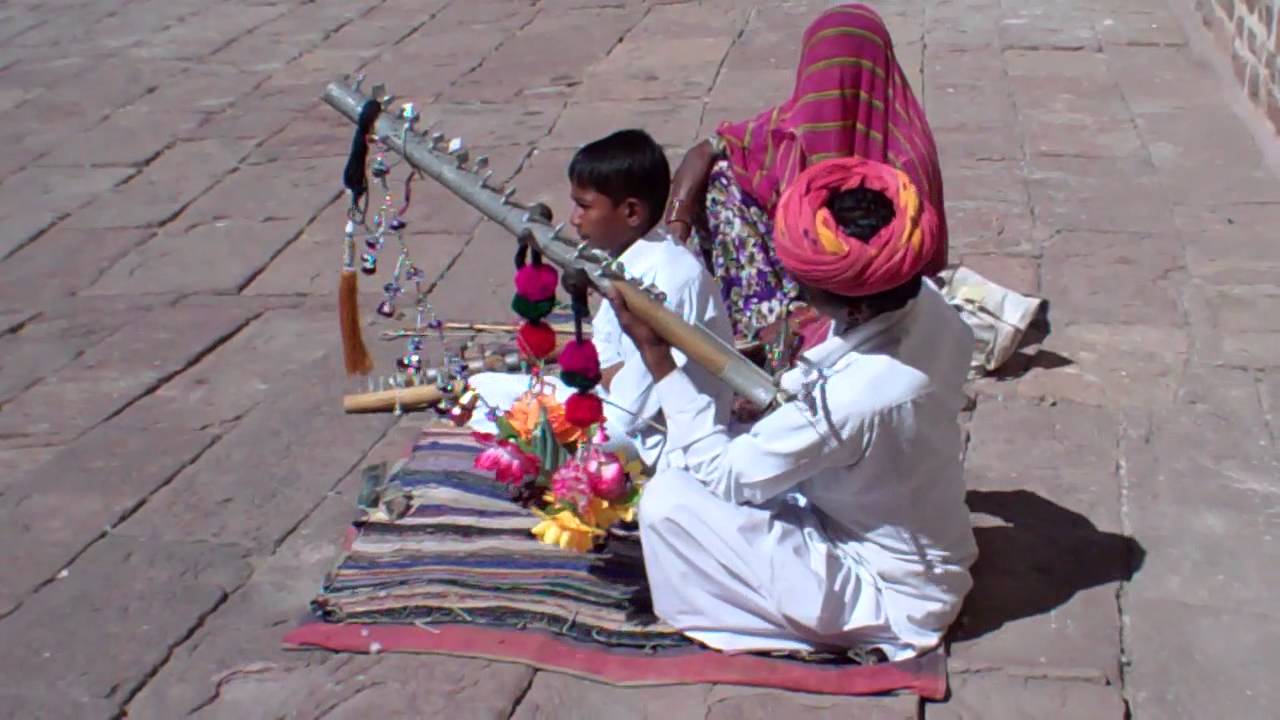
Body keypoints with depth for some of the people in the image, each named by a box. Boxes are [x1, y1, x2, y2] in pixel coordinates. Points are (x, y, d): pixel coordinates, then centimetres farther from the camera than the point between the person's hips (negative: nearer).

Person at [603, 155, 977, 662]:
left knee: (668, 500, -15)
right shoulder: (923, 301, -15)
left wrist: (653, 350, -21)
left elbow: (722, 473, -23)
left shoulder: (852, 397, -37)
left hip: (887, 591, -8)